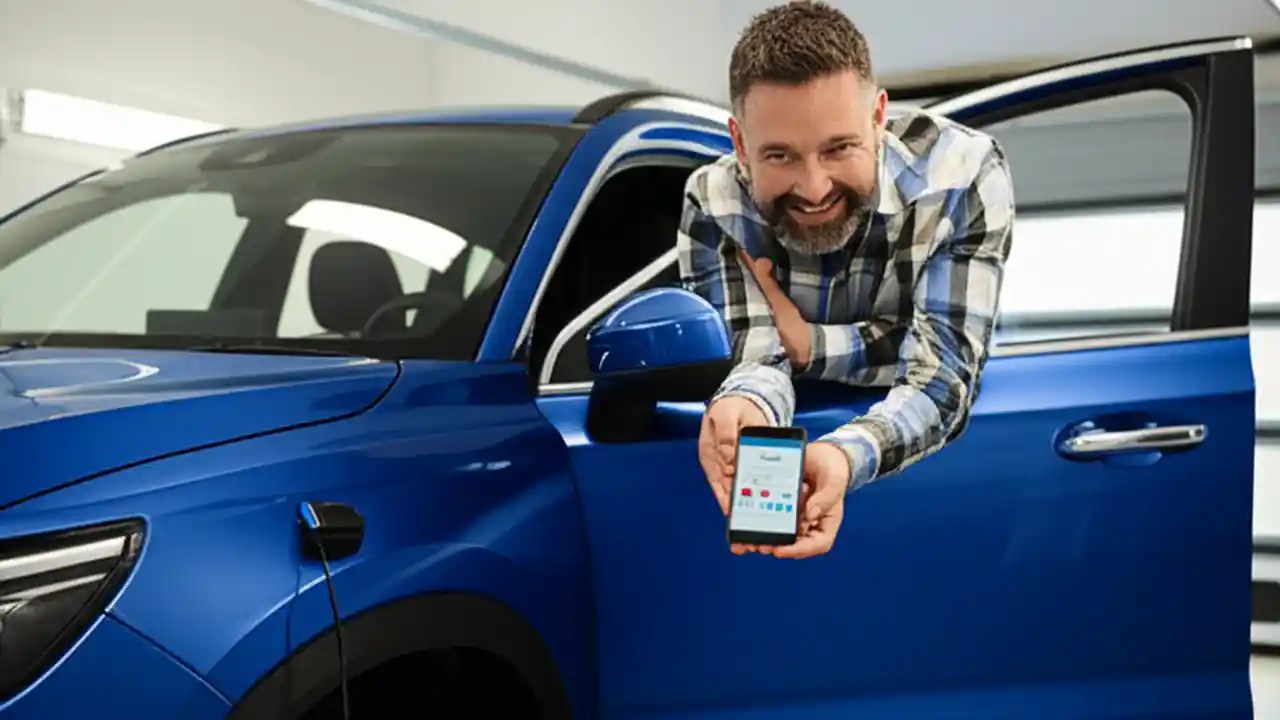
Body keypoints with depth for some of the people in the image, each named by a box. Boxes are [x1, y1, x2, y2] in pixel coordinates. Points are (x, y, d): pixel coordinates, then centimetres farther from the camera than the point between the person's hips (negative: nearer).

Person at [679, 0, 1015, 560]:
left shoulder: (965, 173, -21)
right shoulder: (714, 201, -16)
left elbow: (943, 373, -25)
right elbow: (755, 355, -23)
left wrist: (810, 343, -41)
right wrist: (743, 409, -46)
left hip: (929, 456, -1)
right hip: (787, 445, 2)